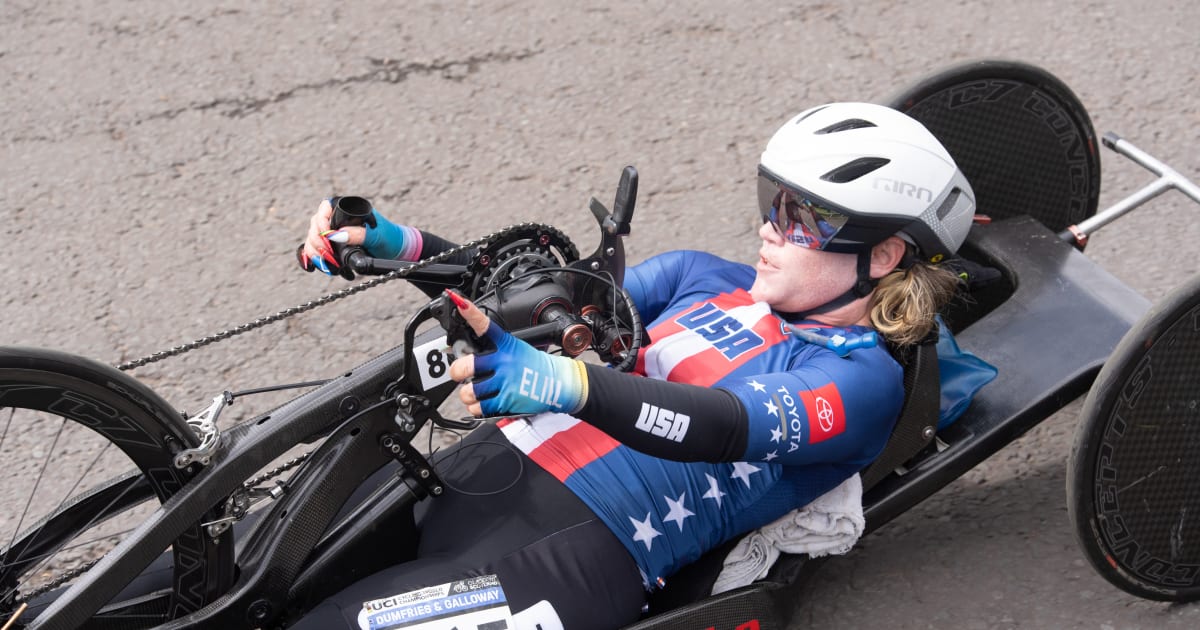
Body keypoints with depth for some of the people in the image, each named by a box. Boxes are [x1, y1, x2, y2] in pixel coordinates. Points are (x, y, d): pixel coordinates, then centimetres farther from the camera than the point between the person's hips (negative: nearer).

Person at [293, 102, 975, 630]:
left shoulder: (863, 377, -1)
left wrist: (565, 383, -37)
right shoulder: (706, 276, 19)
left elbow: (729, 427, -19)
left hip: (586, 550, -6)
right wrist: (399, 244, 4)